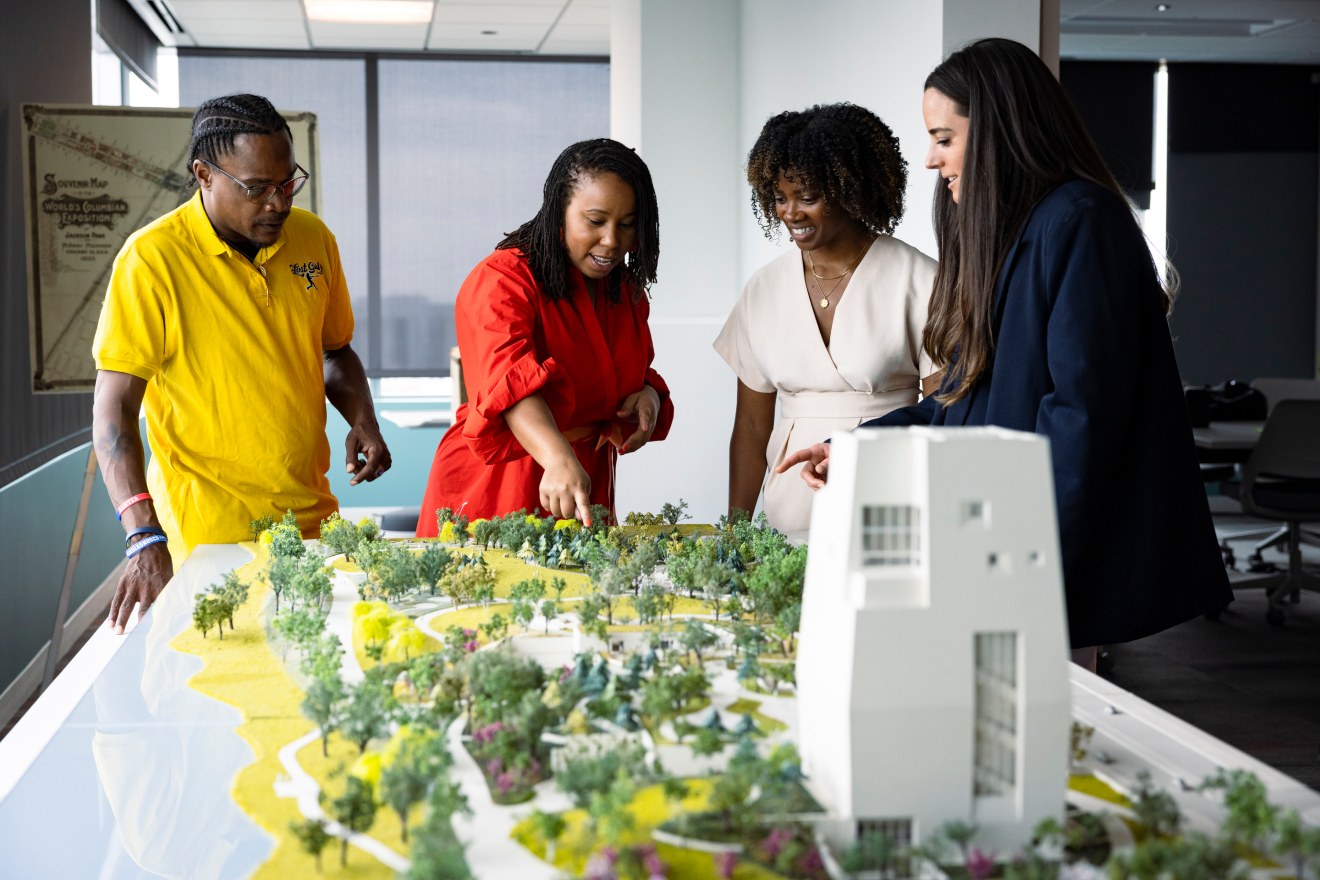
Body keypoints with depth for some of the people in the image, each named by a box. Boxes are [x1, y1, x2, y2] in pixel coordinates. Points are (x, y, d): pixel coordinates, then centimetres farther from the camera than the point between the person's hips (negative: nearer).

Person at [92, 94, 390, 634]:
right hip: (209, 539, -5)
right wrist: (145, 539, -25)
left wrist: (362, 422, -2)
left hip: (313, 519, 5)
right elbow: (114, 409, -14)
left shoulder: (314, 239, 3)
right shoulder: (152, 258, -13)